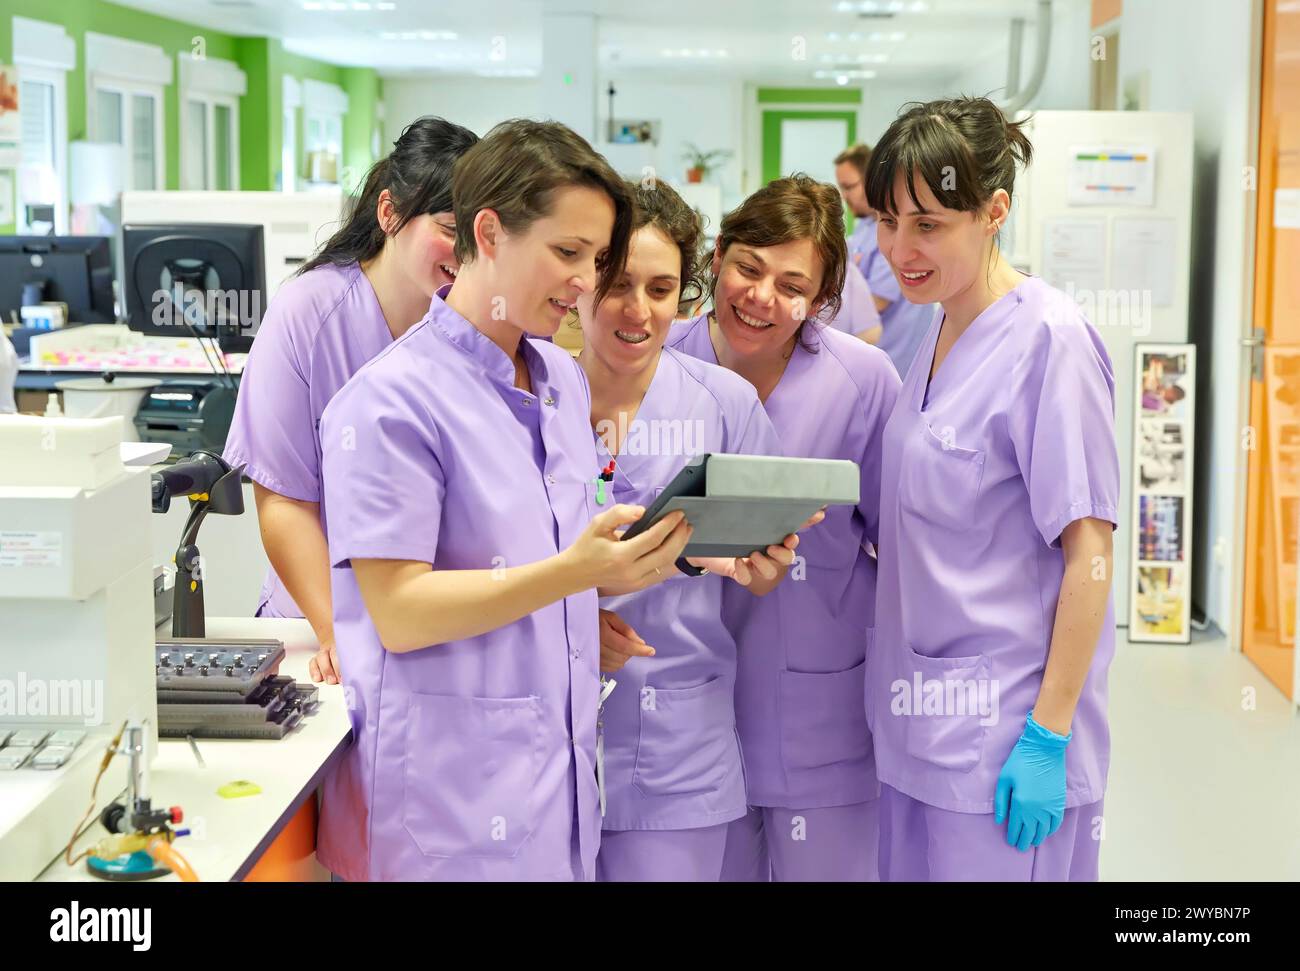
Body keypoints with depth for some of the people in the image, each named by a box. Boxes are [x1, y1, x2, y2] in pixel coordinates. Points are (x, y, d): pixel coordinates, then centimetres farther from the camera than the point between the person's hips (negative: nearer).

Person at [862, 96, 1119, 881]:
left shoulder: (1050, 340, -16)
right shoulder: (940, 331, 8)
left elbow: (1089, 552, -16)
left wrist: (1048, 737, -17)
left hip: (1003, 740, -8)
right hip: (921, 721, 8)